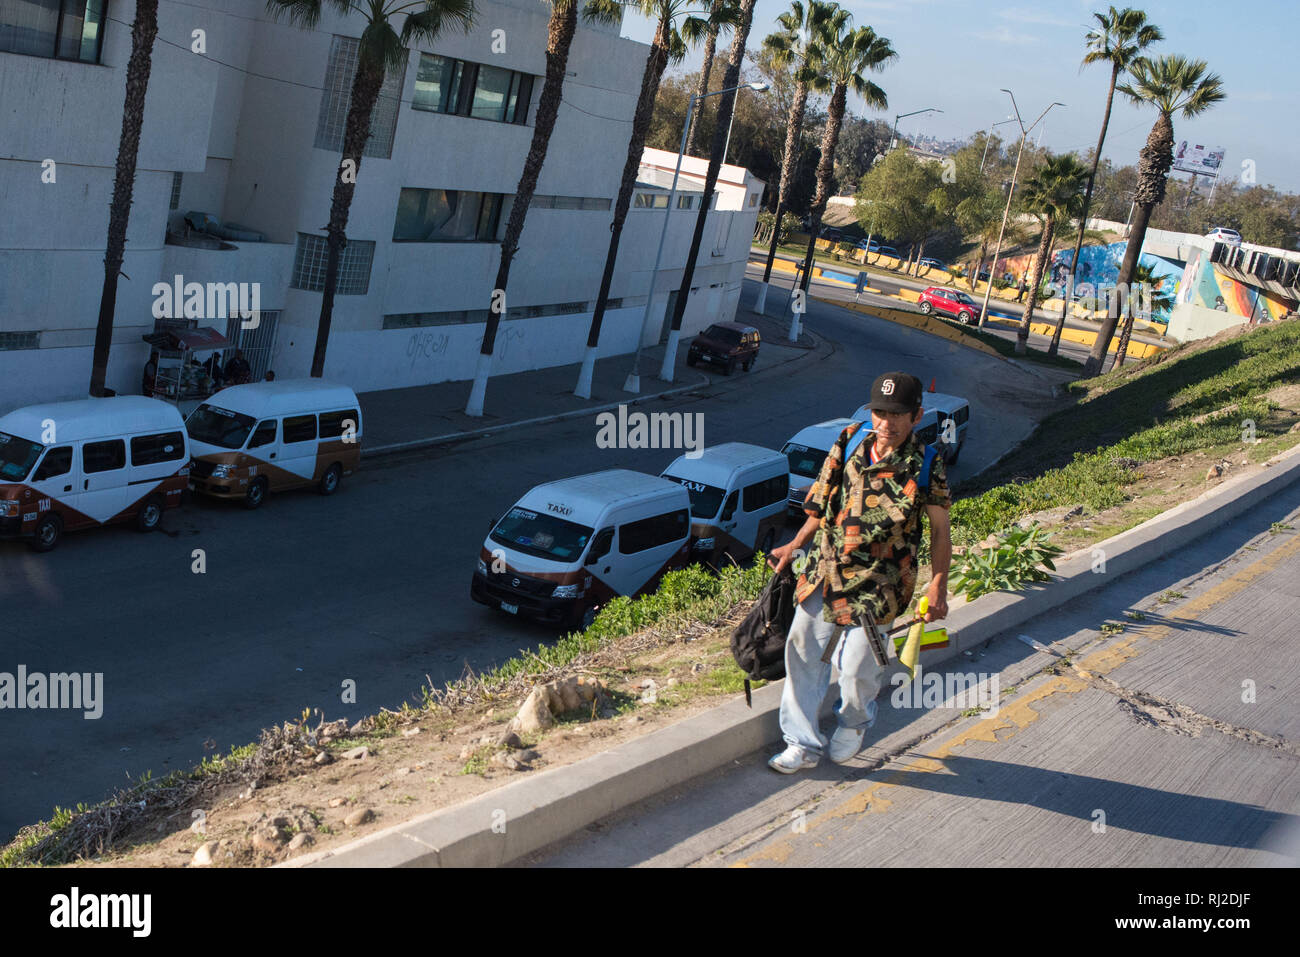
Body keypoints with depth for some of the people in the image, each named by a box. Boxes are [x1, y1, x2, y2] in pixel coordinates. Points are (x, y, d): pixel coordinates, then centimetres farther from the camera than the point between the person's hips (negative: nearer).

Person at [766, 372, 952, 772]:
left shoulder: (925, 465, -10)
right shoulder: (849, 442, 0)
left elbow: (940, 528, -3)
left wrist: (938, 584, -8)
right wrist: (794, 547, 13)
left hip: (876, 585, -4)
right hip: (824, 570, 4)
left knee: (857, 668, 3)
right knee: (803, 653, 8)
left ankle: (853, 725, 39)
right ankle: (804, 744, 25)